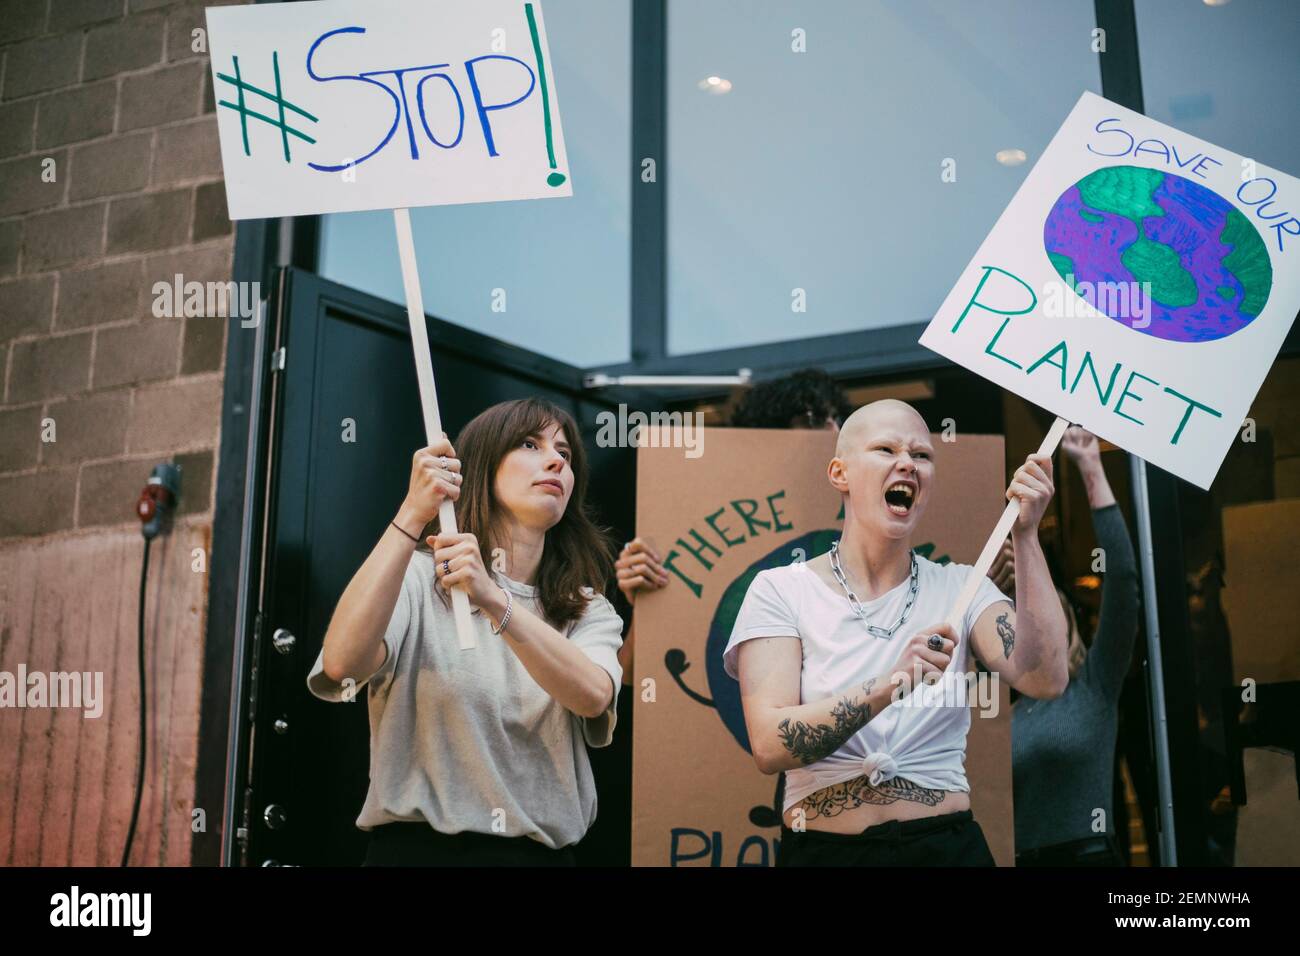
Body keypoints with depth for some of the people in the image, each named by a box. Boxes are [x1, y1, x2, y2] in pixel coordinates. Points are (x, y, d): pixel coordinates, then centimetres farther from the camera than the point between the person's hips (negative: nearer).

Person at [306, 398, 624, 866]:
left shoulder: (588, 611, 10)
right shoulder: (420, 578, 0)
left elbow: (593, 696, -11)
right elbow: (341, 665, -18)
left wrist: (493, 600, -23)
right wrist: (413, 515, -18)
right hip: (419, 847, -2)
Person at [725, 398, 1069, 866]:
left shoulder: (960, 587, 2)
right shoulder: (780, 590, -6)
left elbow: (1044, 679, -13)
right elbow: (770, 745, -17)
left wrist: (1026, 537, -15)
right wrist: (893, 684, -30)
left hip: (947, 845, 2)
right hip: (824, 850, -2)